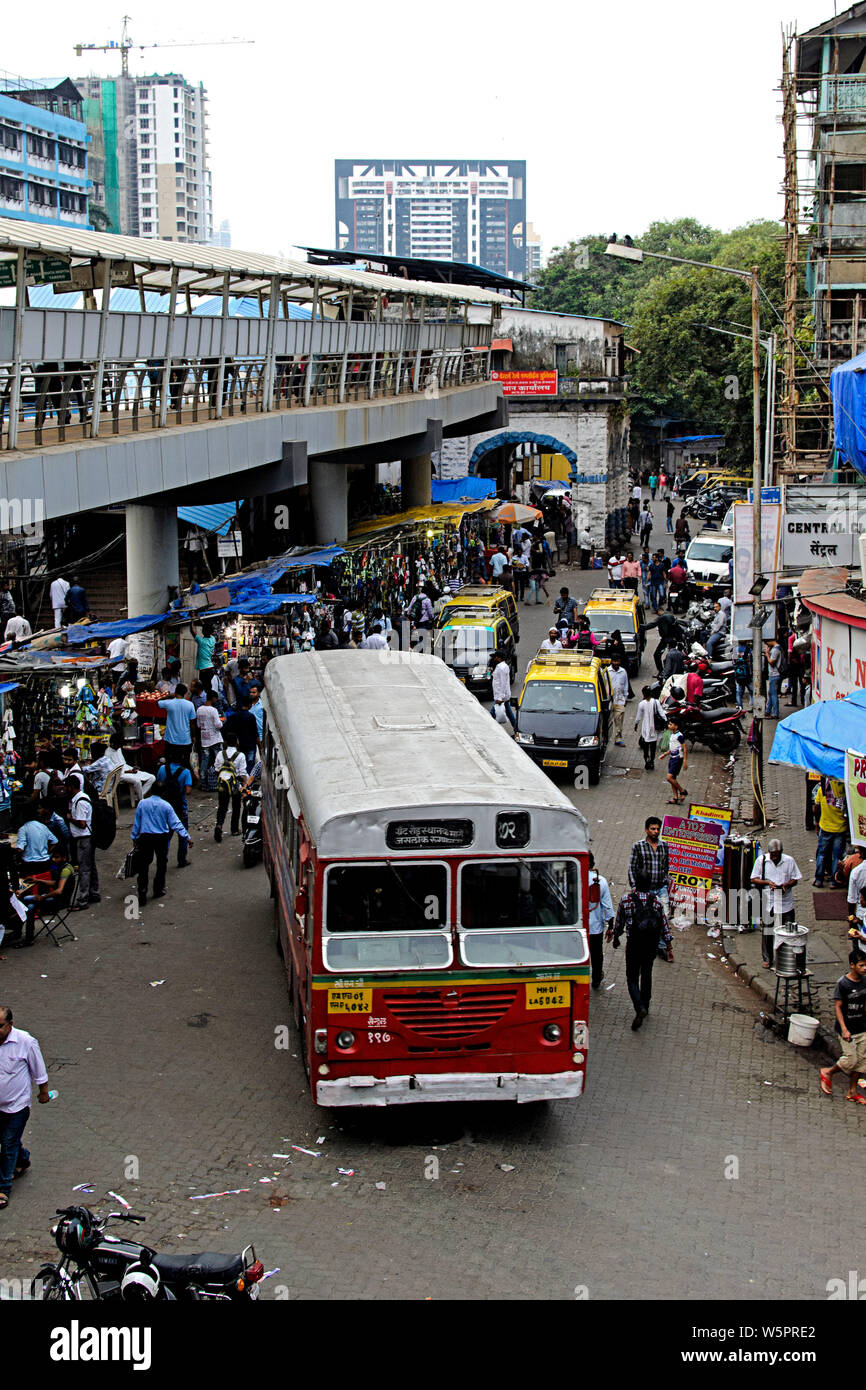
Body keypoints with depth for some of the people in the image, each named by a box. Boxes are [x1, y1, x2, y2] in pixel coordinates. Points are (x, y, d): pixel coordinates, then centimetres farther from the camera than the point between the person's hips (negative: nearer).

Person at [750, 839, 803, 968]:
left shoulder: (789, 860, -1)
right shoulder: (761, 860, -2)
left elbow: (795, 879, 6)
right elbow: (754, 879, 2)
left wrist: (787, 885, -15)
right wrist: (767, 882, -16)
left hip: (785, 903, 0)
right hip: (768, 903, 0)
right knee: (767, 931, 6)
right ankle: (767, 958, 19)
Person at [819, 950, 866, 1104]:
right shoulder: (843, 983, -18)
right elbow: (838, 1006, -15)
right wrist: (844, 1029, -20)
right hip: (847, 1029, -6)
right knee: (850, 1060, -6)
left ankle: (852, 1091, 20)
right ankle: (828, 1072, 20)